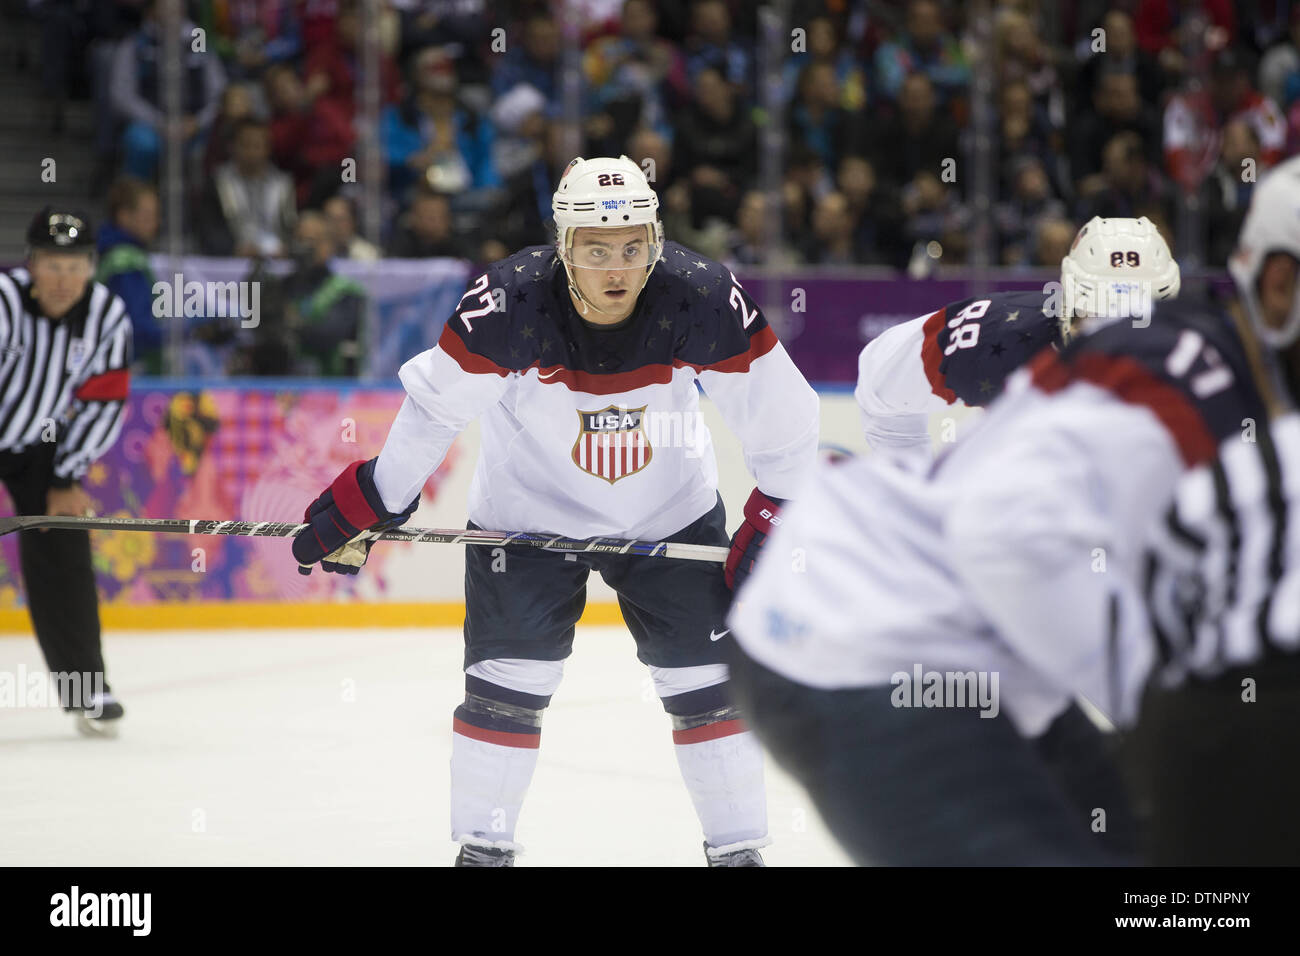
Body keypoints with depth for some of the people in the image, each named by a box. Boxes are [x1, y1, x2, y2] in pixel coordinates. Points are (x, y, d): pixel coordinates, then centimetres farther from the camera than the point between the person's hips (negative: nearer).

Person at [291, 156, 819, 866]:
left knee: (709, 679, 0)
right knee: (507, 682, -5)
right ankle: (481, 847, 11)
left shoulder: (704, 301, -26)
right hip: (528, 510, -1)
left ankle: (738, 849, 13)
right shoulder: (506, 306, -28)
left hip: (671, 514, 1)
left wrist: (775, 520, -9)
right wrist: (368, 501, -9)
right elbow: (434, 405, -14)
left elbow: (778, 409, -12)